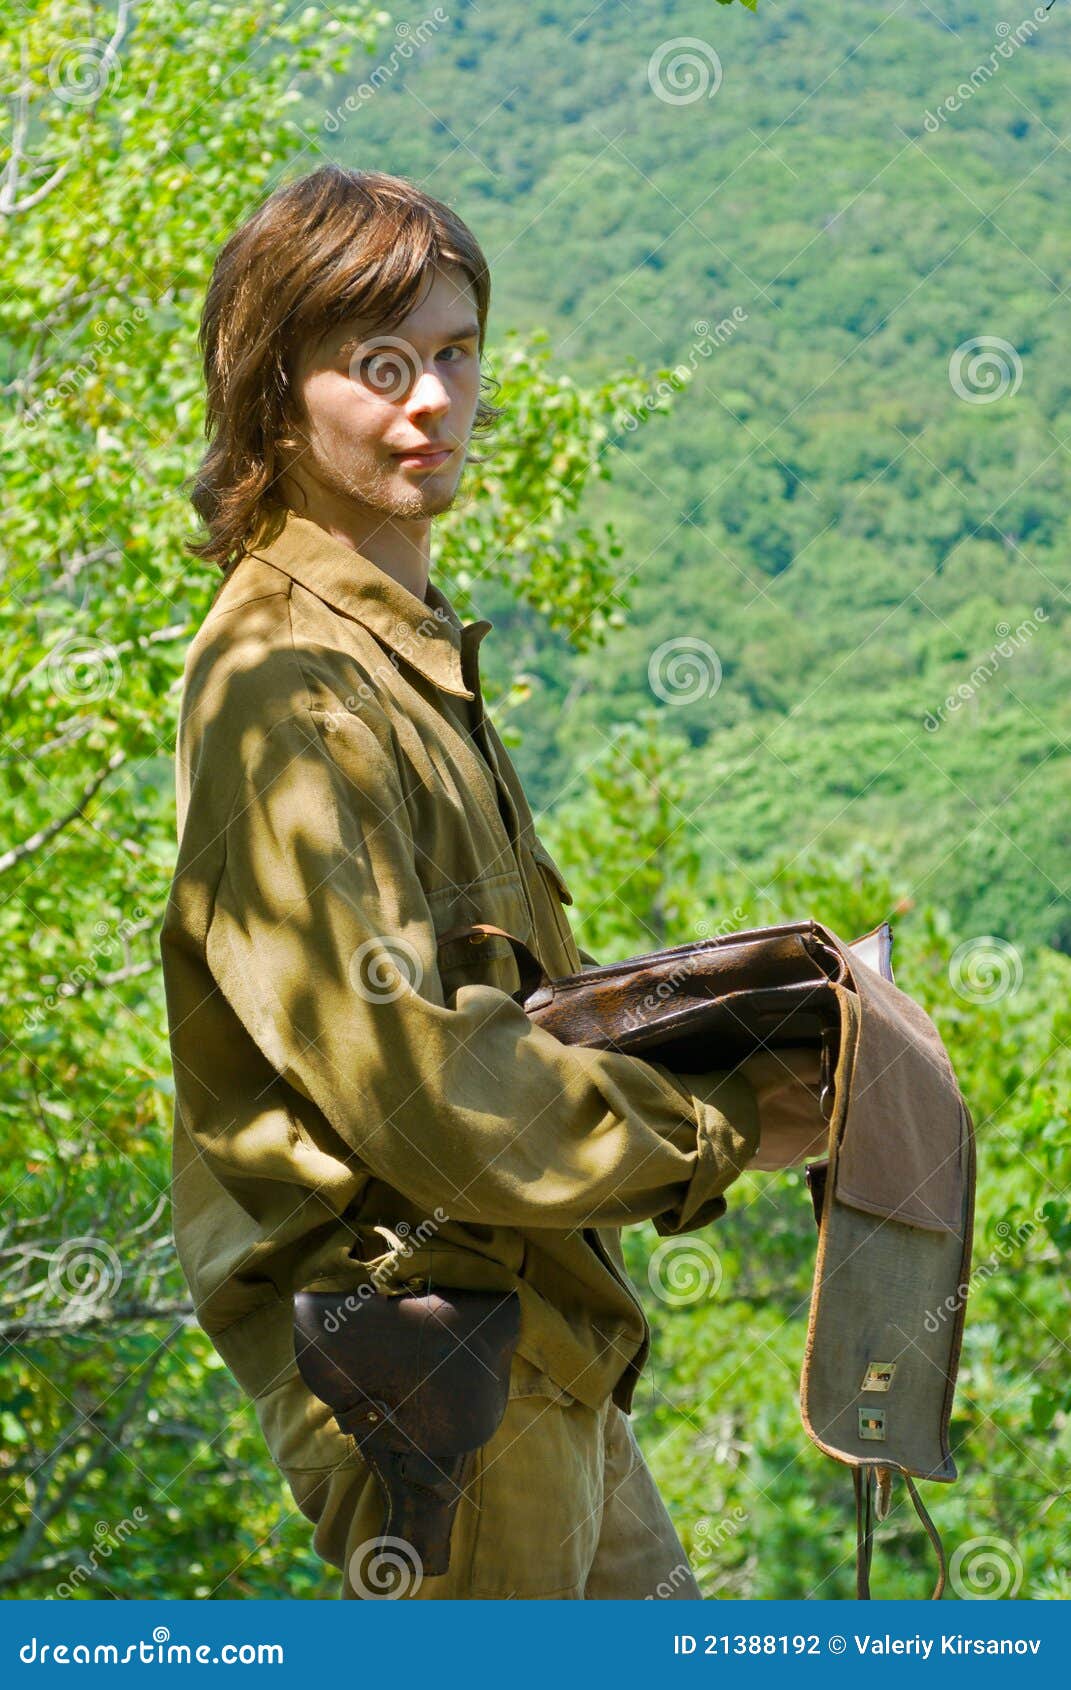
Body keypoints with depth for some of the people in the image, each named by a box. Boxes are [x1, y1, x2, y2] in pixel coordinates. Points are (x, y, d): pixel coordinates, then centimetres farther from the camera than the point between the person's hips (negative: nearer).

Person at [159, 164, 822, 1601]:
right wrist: (703, 1131, -14)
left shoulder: (412, 649, 14)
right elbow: (402, 1070, -25)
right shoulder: (284, 687, -19)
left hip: (524, 1327, 10)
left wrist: (680, 1066, 3)